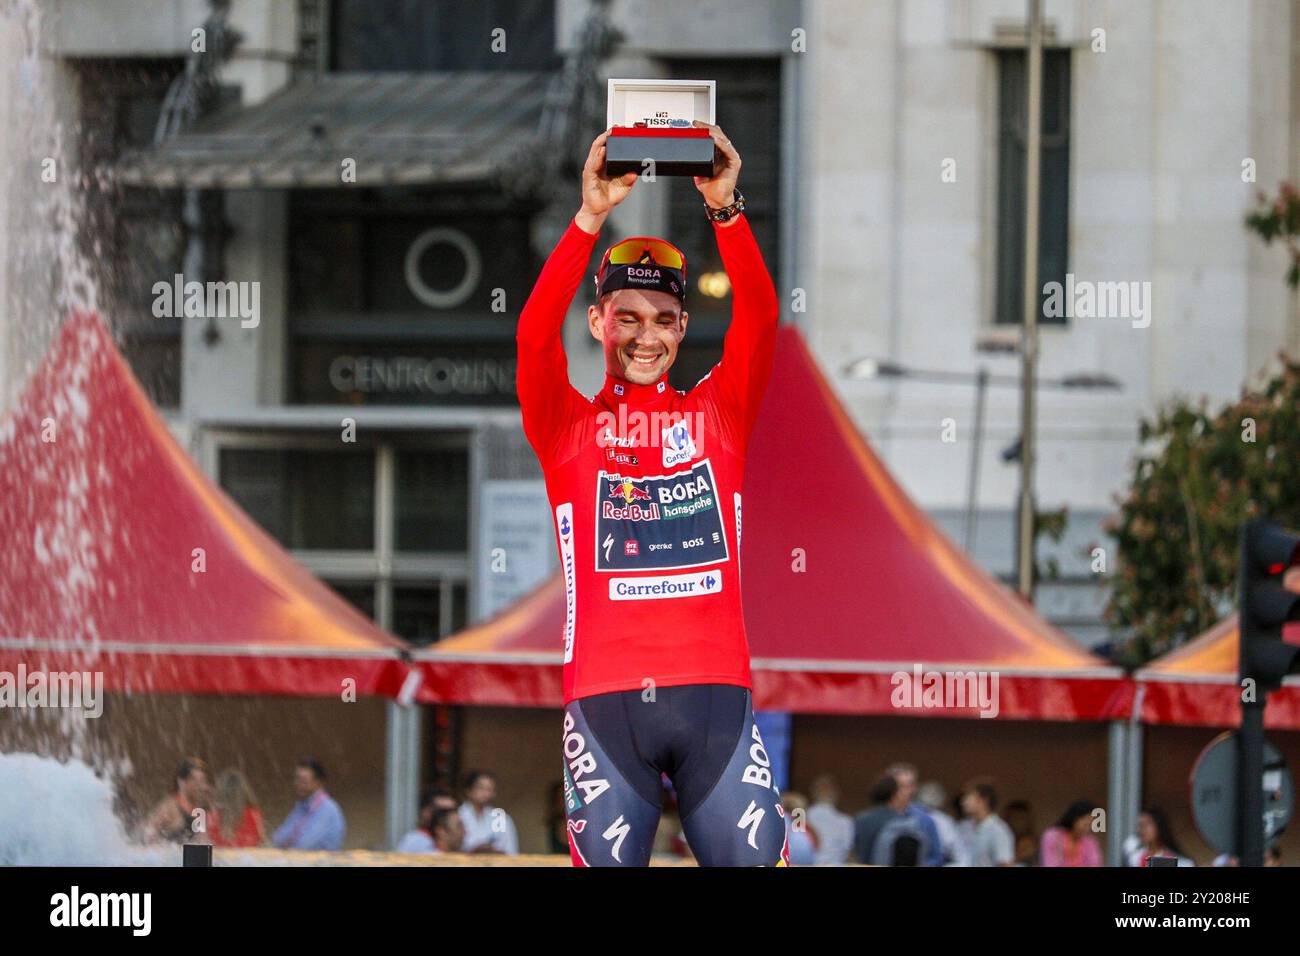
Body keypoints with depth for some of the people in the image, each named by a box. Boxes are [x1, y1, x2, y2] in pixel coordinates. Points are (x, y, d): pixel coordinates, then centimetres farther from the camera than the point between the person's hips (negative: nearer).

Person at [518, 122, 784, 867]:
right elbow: (536, 333, -5)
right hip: (605, 698, -1)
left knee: (757, 860, -6)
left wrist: (727, 212, -12)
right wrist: (591, 218, -15)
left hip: (716, 689, 1)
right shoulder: (569, 426, 11)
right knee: (607, 861, -6)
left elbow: (760, 319, 2)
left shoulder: (717, 414, 15)